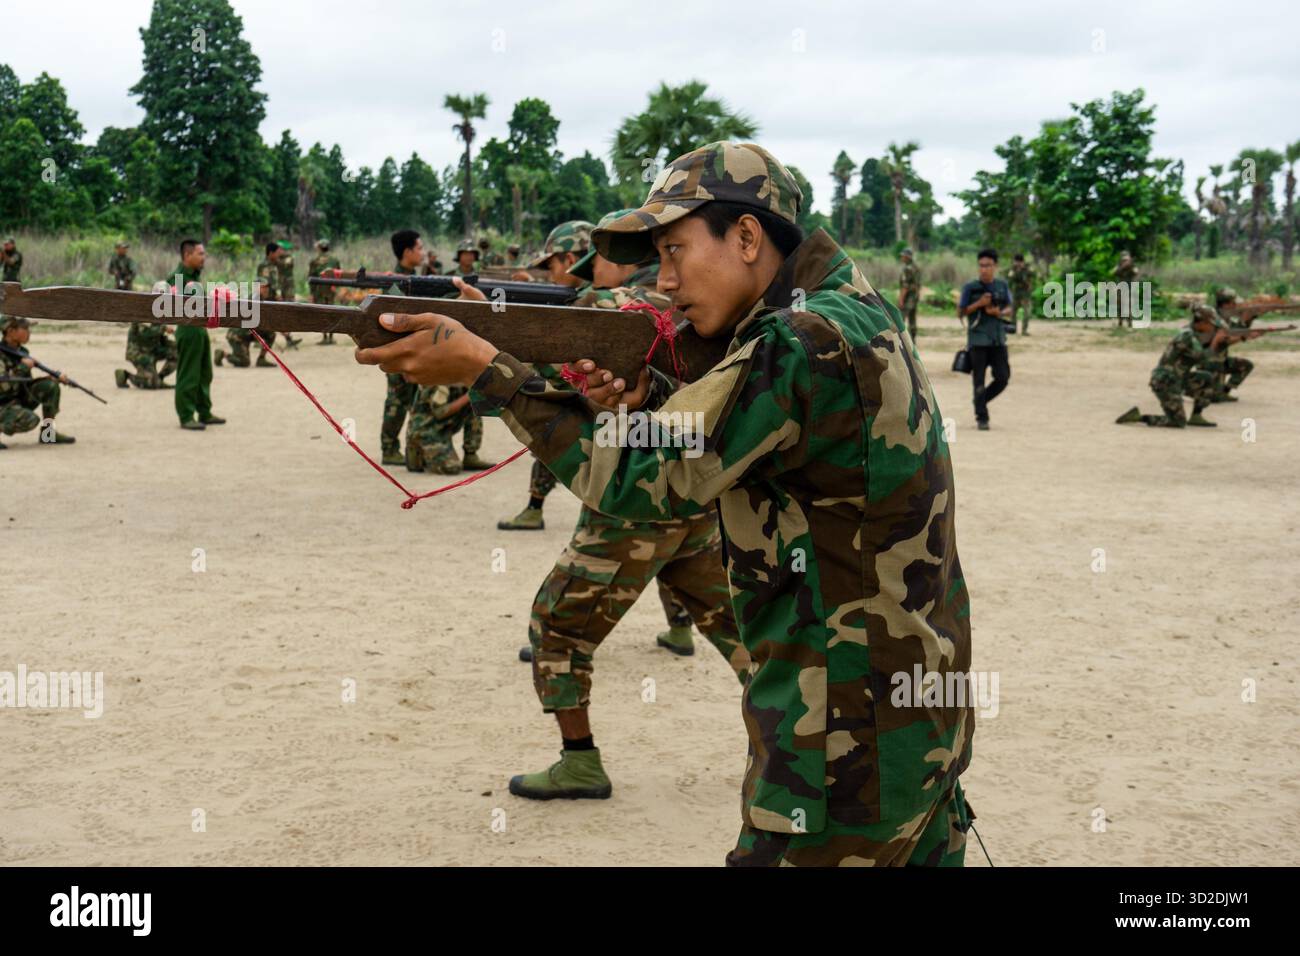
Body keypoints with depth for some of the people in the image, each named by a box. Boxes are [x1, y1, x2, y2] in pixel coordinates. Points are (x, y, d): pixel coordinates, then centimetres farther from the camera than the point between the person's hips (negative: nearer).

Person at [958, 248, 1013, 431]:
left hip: (998, 339, 3)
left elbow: (1009, 309, 14)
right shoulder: (970, 287, -2)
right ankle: (982, 417, 5)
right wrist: (979, 304, -14)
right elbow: (960, 312, 0)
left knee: (1002, 378, -2)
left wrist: (999, 312, -8)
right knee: (979, 381, -2)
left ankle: (981, 401, 22)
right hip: (978, 340, -3)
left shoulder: (1002, 286, 6)